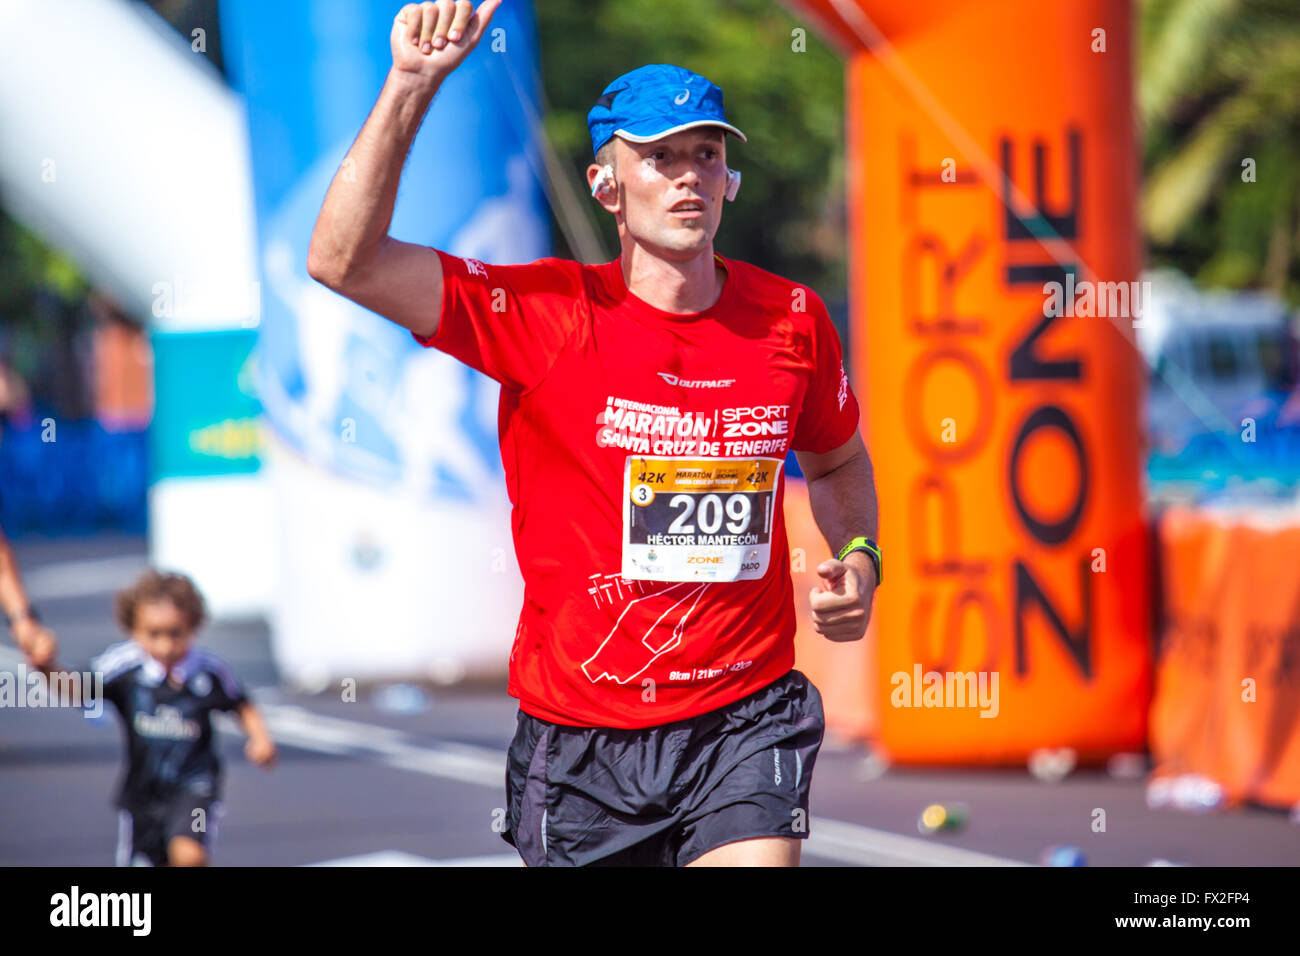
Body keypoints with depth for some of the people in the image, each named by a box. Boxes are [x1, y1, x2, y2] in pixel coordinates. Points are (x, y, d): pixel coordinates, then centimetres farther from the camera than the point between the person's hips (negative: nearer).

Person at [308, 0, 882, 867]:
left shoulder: (792, 320, 2)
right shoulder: (547, 314, -8)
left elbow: (838, 461, 23)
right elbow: (344, 261, -18)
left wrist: (857, 559, 3)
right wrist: (411, 86, -23)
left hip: (745, 724, 1)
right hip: (580, 738, -1)